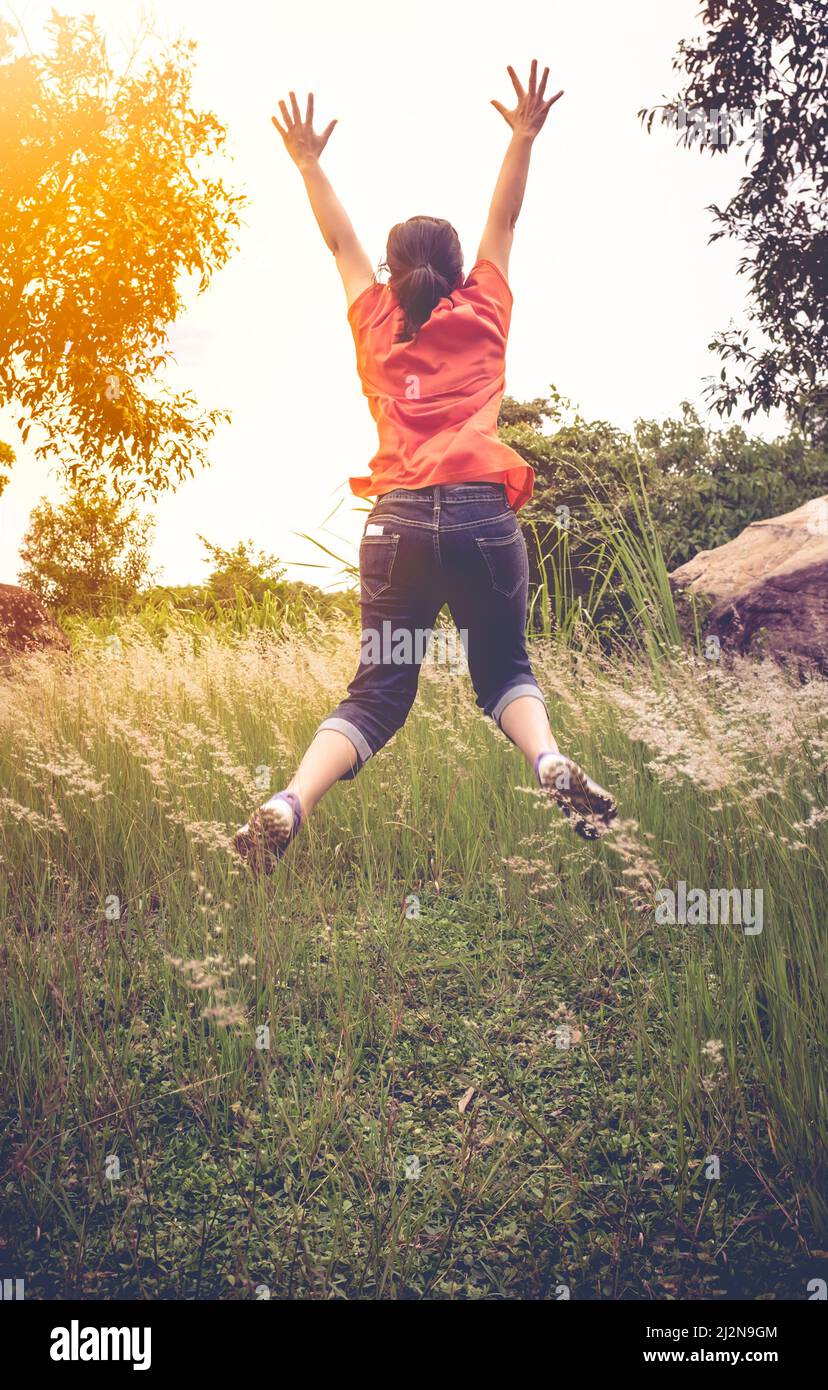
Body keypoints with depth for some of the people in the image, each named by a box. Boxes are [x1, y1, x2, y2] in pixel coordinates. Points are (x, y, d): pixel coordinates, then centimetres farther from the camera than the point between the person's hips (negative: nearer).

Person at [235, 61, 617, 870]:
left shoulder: (376, 323, 19)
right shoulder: (482, 313, 17)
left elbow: (339, 240, 31)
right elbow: (503, 221, 27)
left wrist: (307, 161, 41)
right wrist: (524, 136, 30)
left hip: (398, 520, 1)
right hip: (483, 513, -1)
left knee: (379, 689, 4)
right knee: (504, 668, 14)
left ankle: (288, 804, -17)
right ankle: (550, 761, -16)